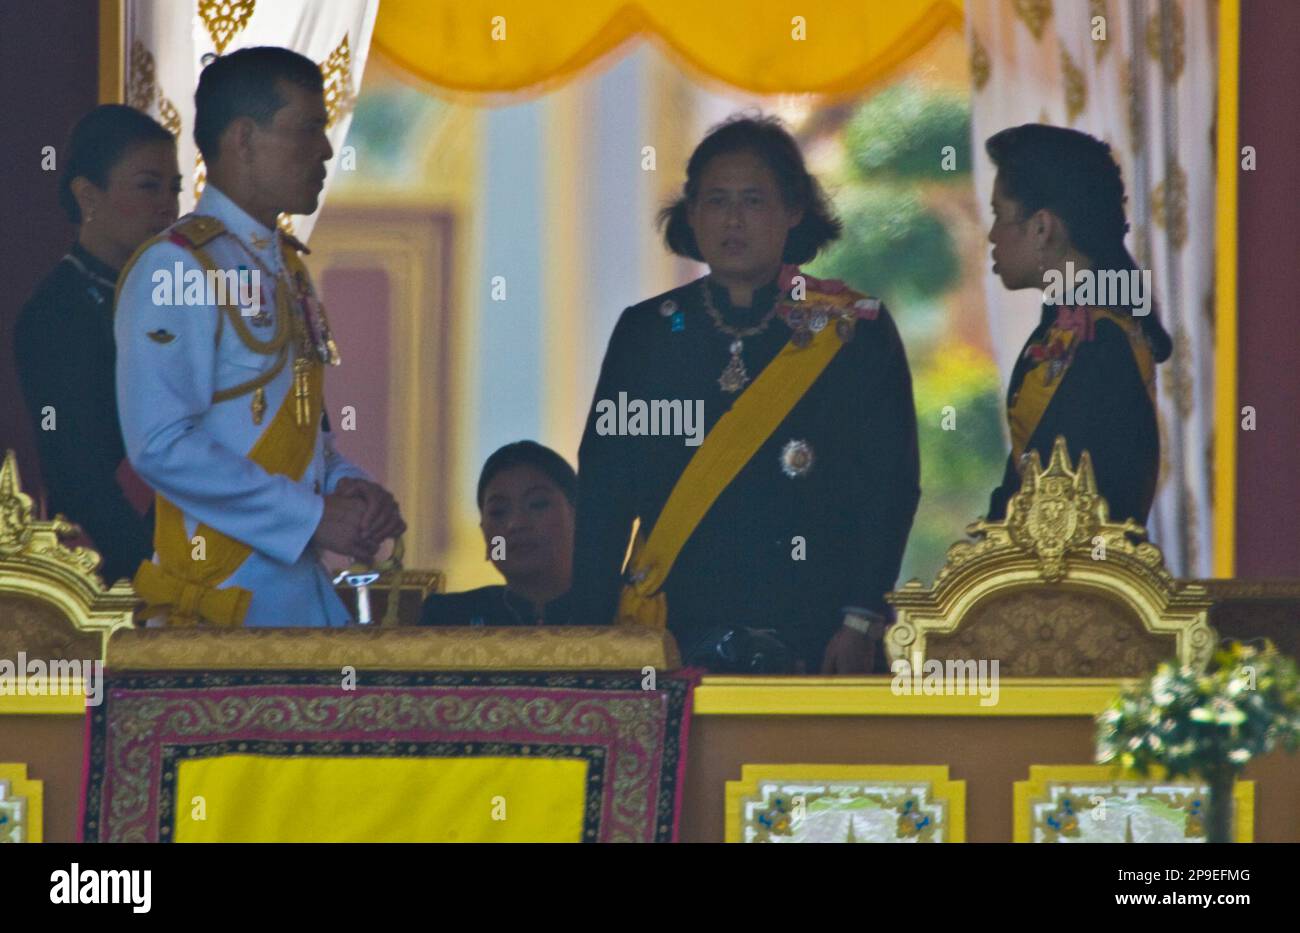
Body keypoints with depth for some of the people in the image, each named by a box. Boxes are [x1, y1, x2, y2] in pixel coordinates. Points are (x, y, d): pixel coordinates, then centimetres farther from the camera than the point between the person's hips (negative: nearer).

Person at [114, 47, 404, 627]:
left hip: (305, 584, 8)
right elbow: (161, 445, -21)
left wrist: (344, 487, 0)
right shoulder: (176, 268, -12)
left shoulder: (287, 267, 16)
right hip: (224, 595, -8)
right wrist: (313, 517, -18)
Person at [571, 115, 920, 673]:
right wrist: (591, 633, 0)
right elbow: (603, 492, 9)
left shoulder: (857, 332, 4)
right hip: (669, 635, 2)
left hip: (809, 642, -2)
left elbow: (889, 489, 0)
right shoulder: (646, 332, 11)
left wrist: (861, 623, -9)